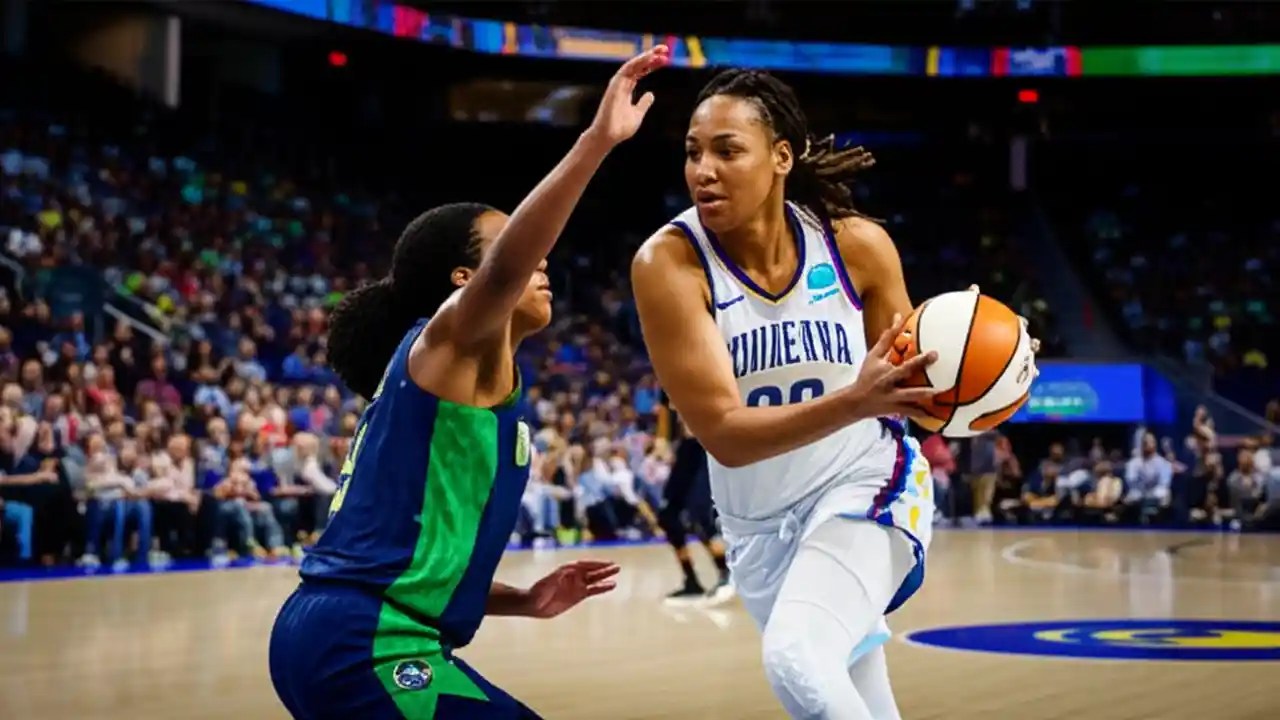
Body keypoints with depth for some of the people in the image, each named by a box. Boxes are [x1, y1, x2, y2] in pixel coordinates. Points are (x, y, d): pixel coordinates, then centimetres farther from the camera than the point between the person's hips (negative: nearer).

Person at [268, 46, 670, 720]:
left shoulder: (454, 376, 22)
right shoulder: (453, 337, -4)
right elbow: (505, 268, -28)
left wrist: (523, 601, 13)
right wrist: (597, 139, -35)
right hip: (367, 649, -10)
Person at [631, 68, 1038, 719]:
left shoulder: (857, 244, -15)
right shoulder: (670, 261, -20)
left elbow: (911, 384, -1)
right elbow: (724, 434, -25)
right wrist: (855, 402, -39)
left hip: (865, 485, -2)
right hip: (759, 522, 2)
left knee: (796, 660, -29)